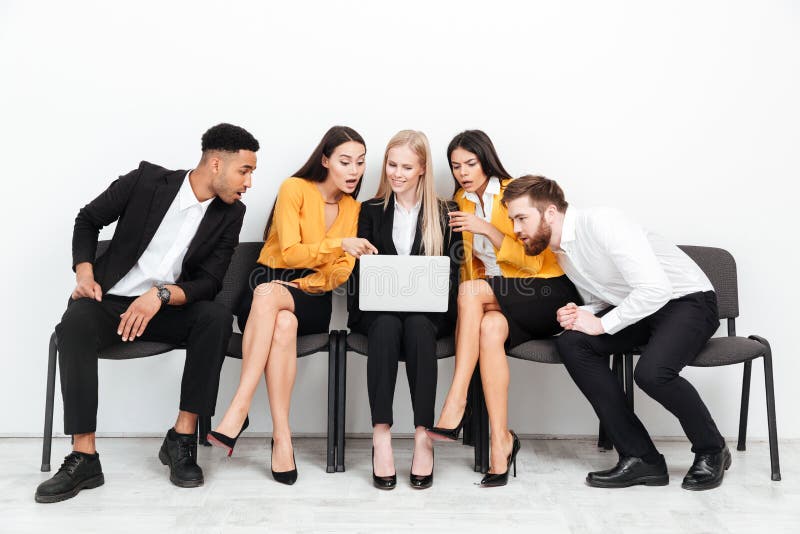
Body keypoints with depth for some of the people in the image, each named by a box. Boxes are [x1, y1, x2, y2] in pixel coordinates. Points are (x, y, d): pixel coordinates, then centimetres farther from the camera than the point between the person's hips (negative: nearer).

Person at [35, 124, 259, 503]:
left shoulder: (230, 213, -2)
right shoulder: (147, 180, -8)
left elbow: (209, 283, -6)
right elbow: (88, 219, 6)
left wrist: (161, 294, -24)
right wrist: (84, 273, -9)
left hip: (169, 308, 2)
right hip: (111, 300, -1)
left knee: (216, 317, -29)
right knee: (75, 324, -33)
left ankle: (181, 438, -22)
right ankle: (84, 458, -29)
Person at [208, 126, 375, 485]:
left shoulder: (353, 208, 12)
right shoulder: (295, 188, -2)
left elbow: (341, 272, 6)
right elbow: (289, 253, -12)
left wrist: (305, 284, -12)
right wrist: (339, 243, -25)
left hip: (313, 298, 1)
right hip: (269, 282, -1)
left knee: (268, 294, -36)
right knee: (283, 324, -39)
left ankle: (238, 411, -38)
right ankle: (282, 436, -35)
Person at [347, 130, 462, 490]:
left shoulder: (446, 213, 10)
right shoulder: (371, 211, 13)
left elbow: (451, 273, 2)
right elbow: (361, 271, 6)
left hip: (428, 311, 0)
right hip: (379, 309, 1)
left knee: (418, 326, -34)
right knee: (386, 326, -34)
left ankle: (423, 436, -35)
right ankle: (381, 436, -37)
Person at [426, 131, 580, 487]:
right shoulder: (462, 201, 12)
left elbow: (533, 261, -14)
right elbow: (468, 265, 18)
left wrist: (486, 228, -23)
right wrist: (468, 308, 0)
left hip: (547, 294, -4)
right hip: (495, 298, 4)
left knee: (472, 290, -32)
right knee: (490, 328, -33)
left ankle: (456, 405, -31)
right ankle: (500, 440, -30)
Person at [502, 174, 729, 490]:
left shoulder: (602, 224, -23)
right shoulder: (561, 251, 5)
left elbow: (656, 289, -30)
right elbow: (599, 301, 13)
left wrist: (602, 324, -21)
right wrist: (576, 316, -10)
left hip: (688, 300, -8)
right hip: (635, 309, 8)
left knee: (652, 371, -33)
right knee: (572, 343, -15)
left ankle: (711, 451, 0)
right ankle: (640, 458, -11)